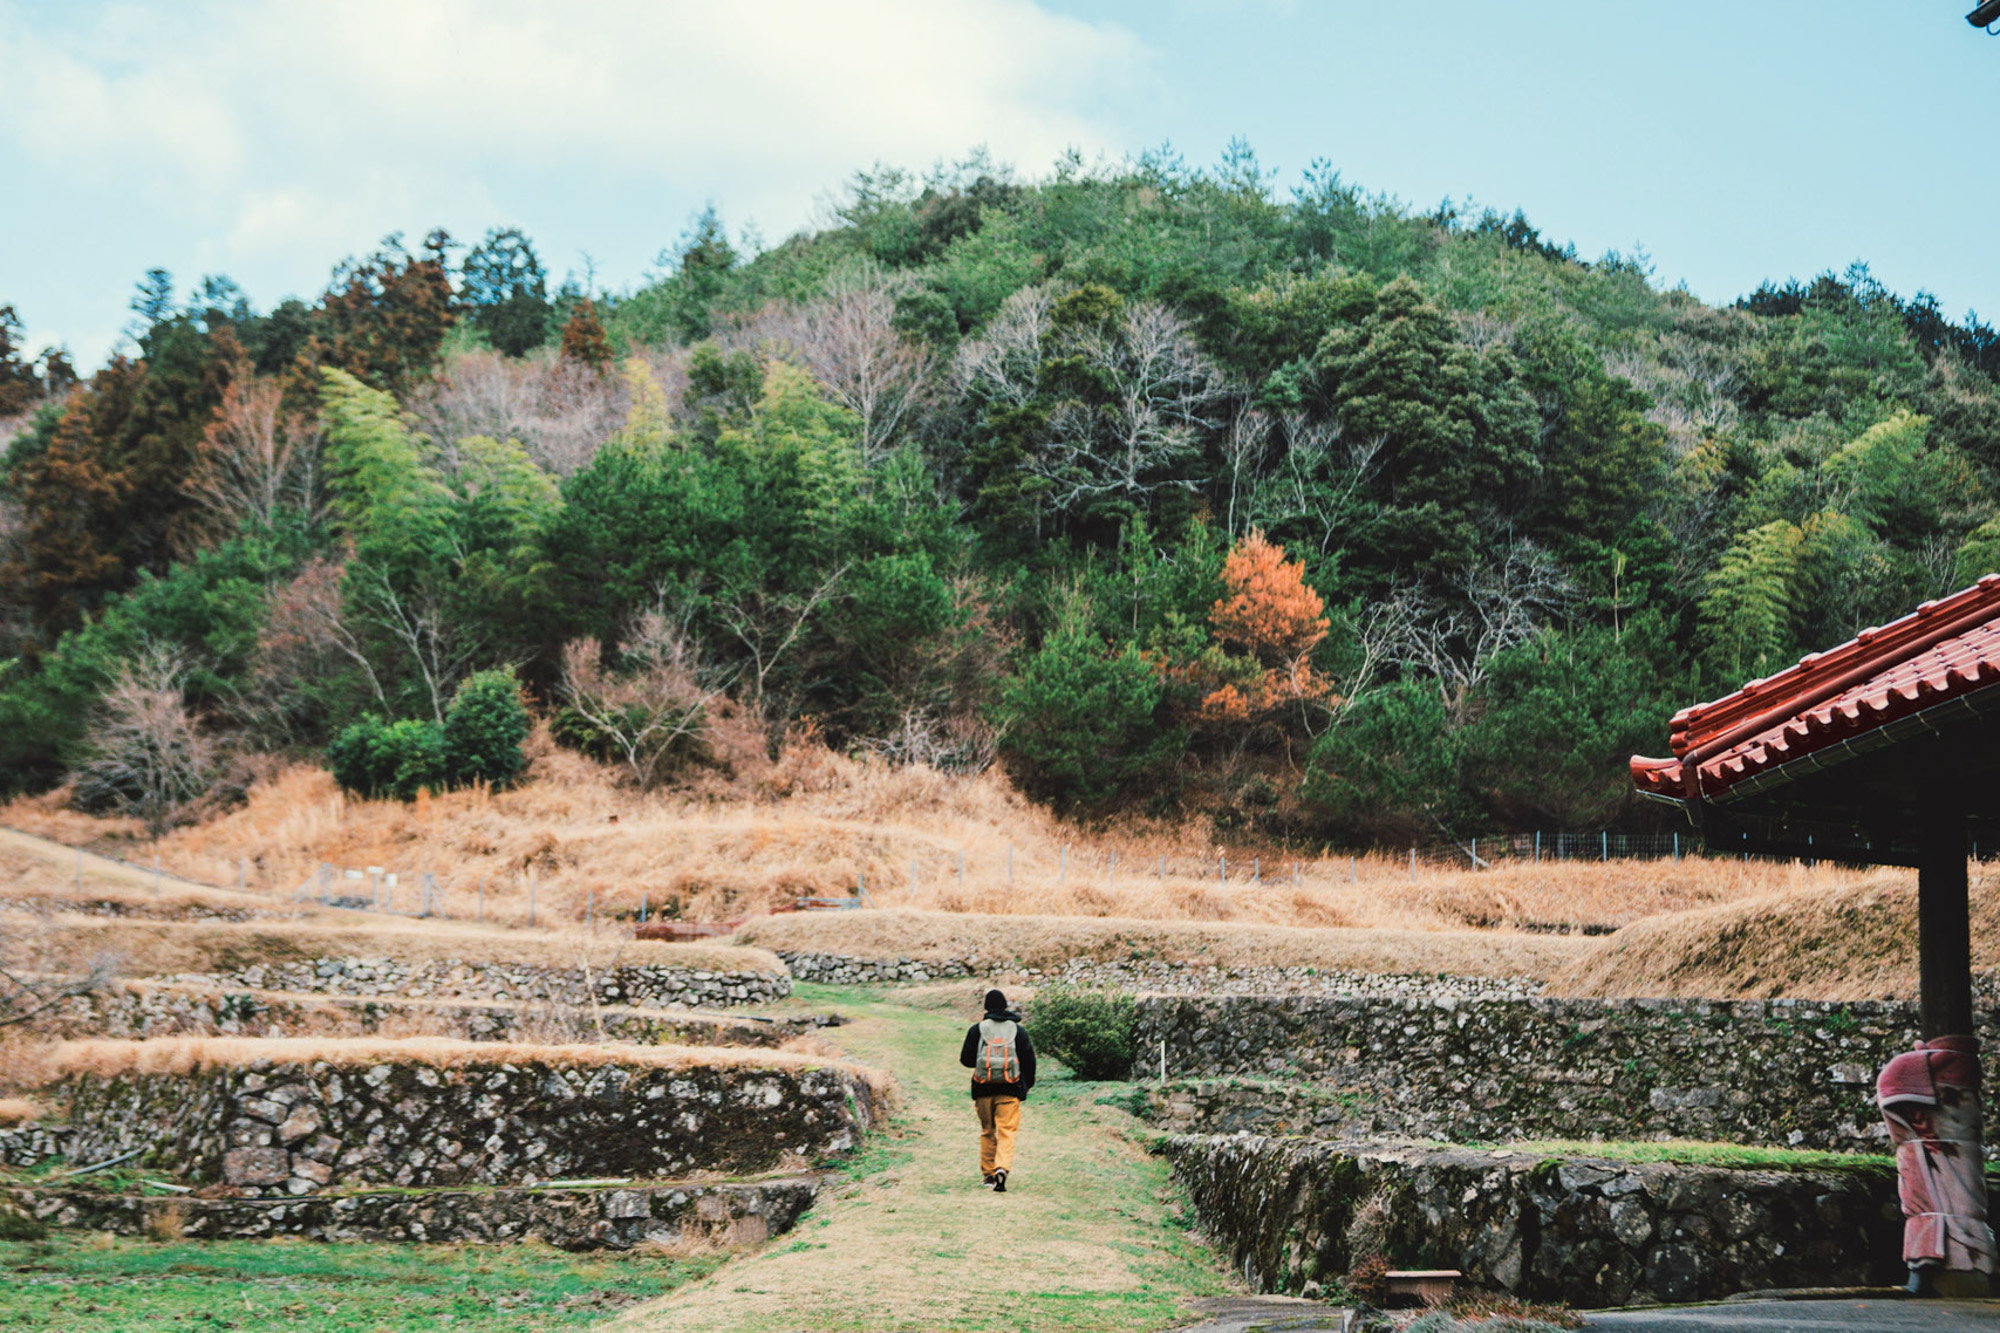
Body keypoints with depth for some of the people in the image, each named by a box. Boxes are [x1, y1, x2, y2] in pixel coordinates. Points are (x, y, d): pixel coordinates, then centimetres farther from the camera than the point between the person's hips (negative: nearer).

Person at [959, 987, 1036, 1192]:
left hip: (984, 1089, 1)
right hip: (1010, 1089, -1)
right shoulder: (1018, 1030, 3)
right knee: (1007, 1131, -2)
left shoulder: (977, 1029, 0)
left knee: (987, 1132, 14)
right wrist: (1027, 1085, 15)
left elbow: (966, 1060, 2)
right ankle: (1002, 1168, -24)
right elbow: (1029, 1059, 3)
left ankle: (988, 1174, 17)